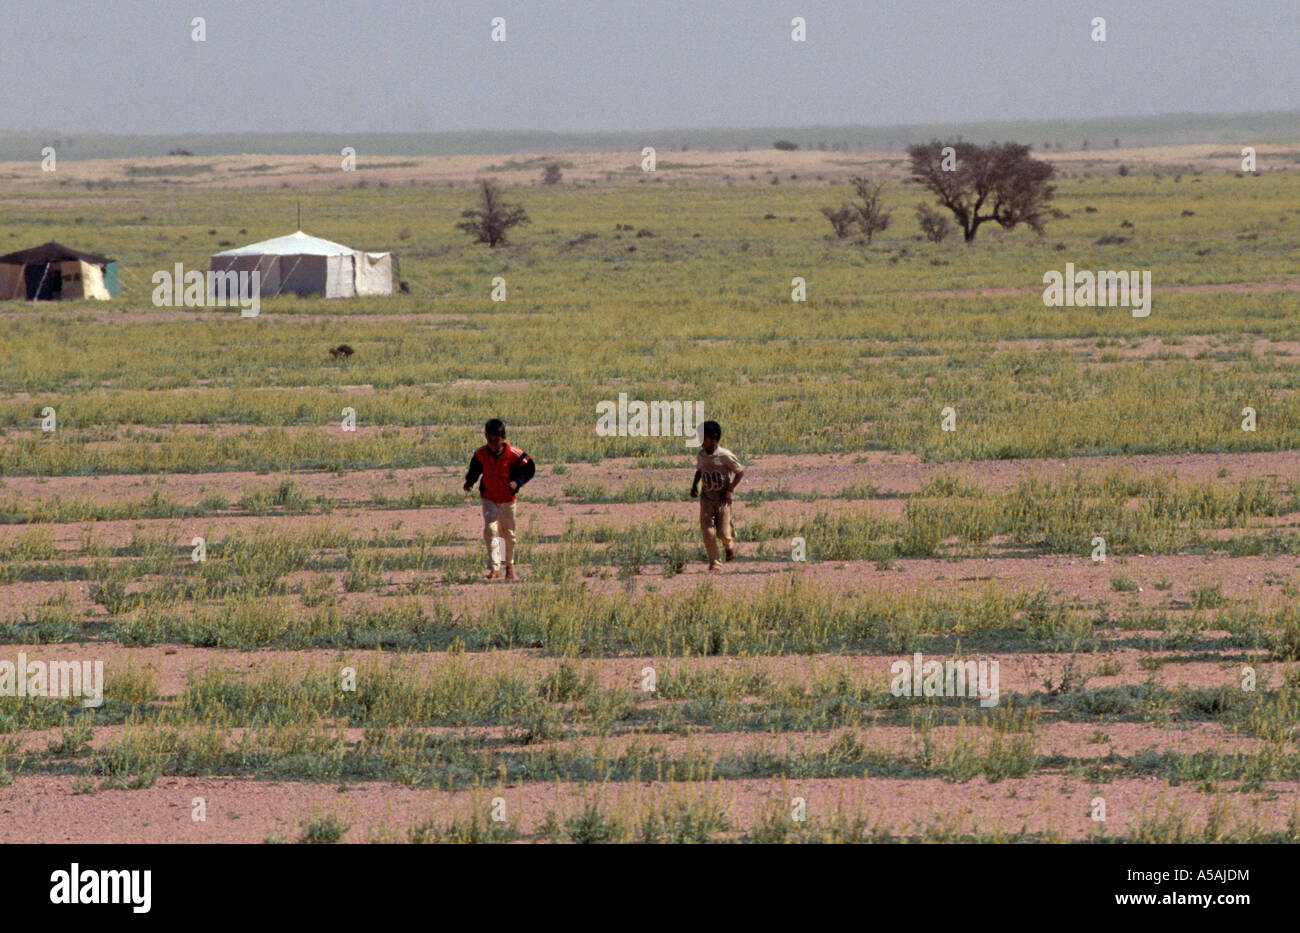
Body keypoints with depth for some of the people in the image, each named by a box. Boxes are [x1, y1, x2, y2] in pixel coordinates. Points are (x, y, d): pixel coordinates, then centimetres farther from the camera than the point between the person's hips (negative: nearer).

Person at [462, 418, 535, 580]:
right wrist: (469, 481, 1)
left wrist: (517, 482, -22)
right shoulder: (481, 454, -9)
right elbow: (475, 469, 11)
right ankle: (494, 566, -19)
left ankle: (509, 565, 34)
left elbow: (529, 468, -10)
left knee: (509, 533, 12)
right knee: (489, 529, -18)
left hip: (508, 500, -1)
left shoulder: (513, 454, -17)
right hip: (489, 499, 1)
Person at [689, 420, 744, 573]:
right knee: (708, 532, -7)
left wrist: (729, 490, -16)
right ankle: (714, 563, 6)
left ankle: (729, 544, 33)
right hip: (707, 498, 4)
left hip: (723, 499, -4)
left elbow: (740, 472, -8)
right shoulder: (700, 456, 0)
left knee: (723, 533, -4)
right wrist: (694, 485, 5)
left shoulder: (725, 455, -15)